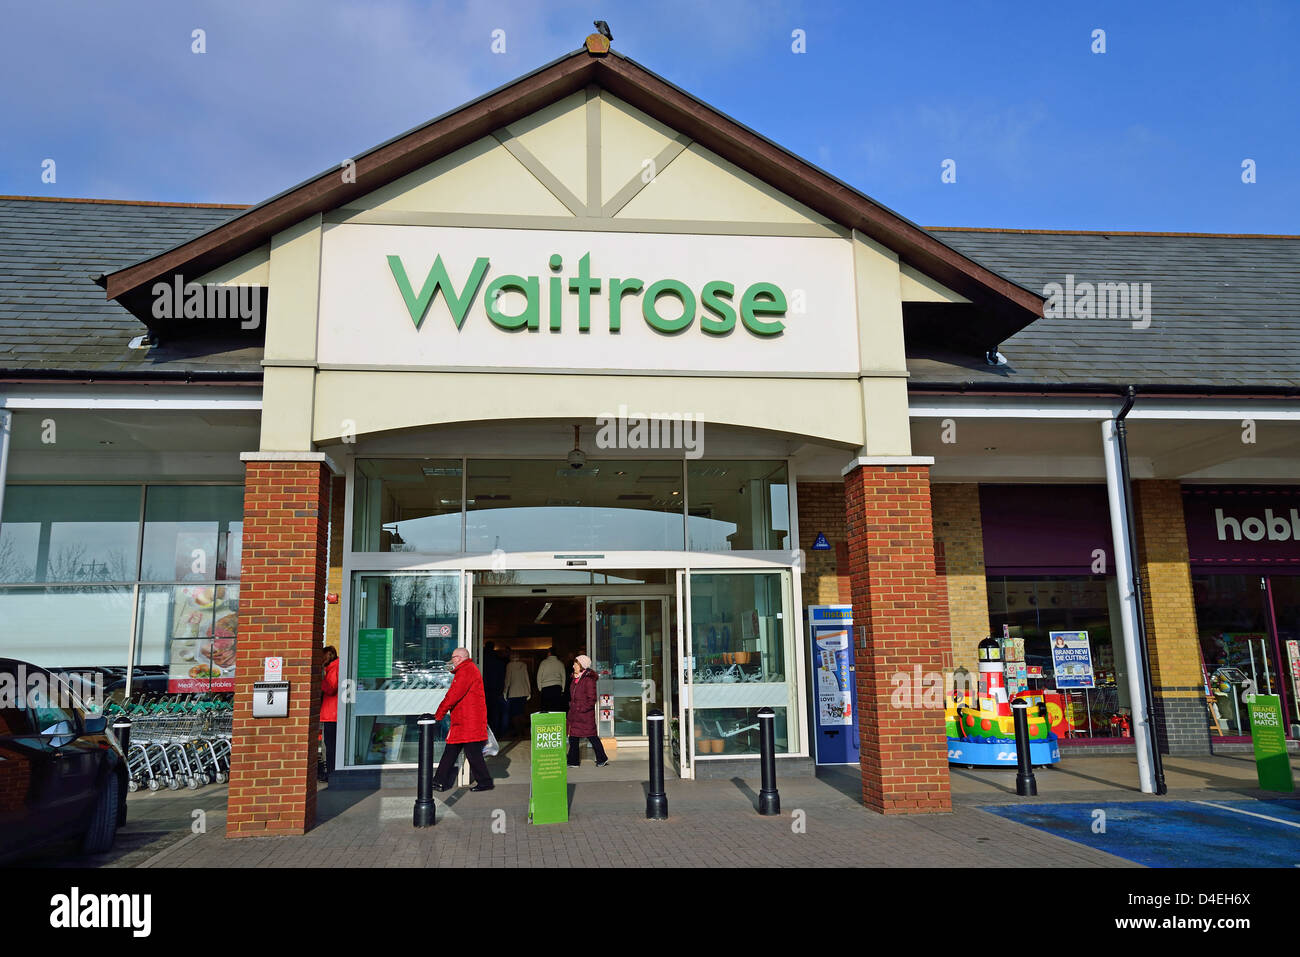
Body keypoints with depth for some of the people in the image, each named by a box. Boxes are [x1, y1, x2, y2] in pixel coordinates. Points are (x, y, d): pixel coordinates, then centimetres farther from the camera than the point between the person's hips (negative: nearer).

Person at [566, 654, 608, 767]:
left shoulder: (589, 679, -14)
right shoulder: (575, 678, 12)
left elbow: (592, 699, -15)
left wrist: (582, 709, -17)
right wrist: (571, 705, 13)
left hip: (586, 714, -8)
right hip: (574, 714, 8)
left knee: (591, 736, -1)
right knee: (573, 737, 9)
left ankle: (602, 759, 12)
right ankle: (573, 761, 17)